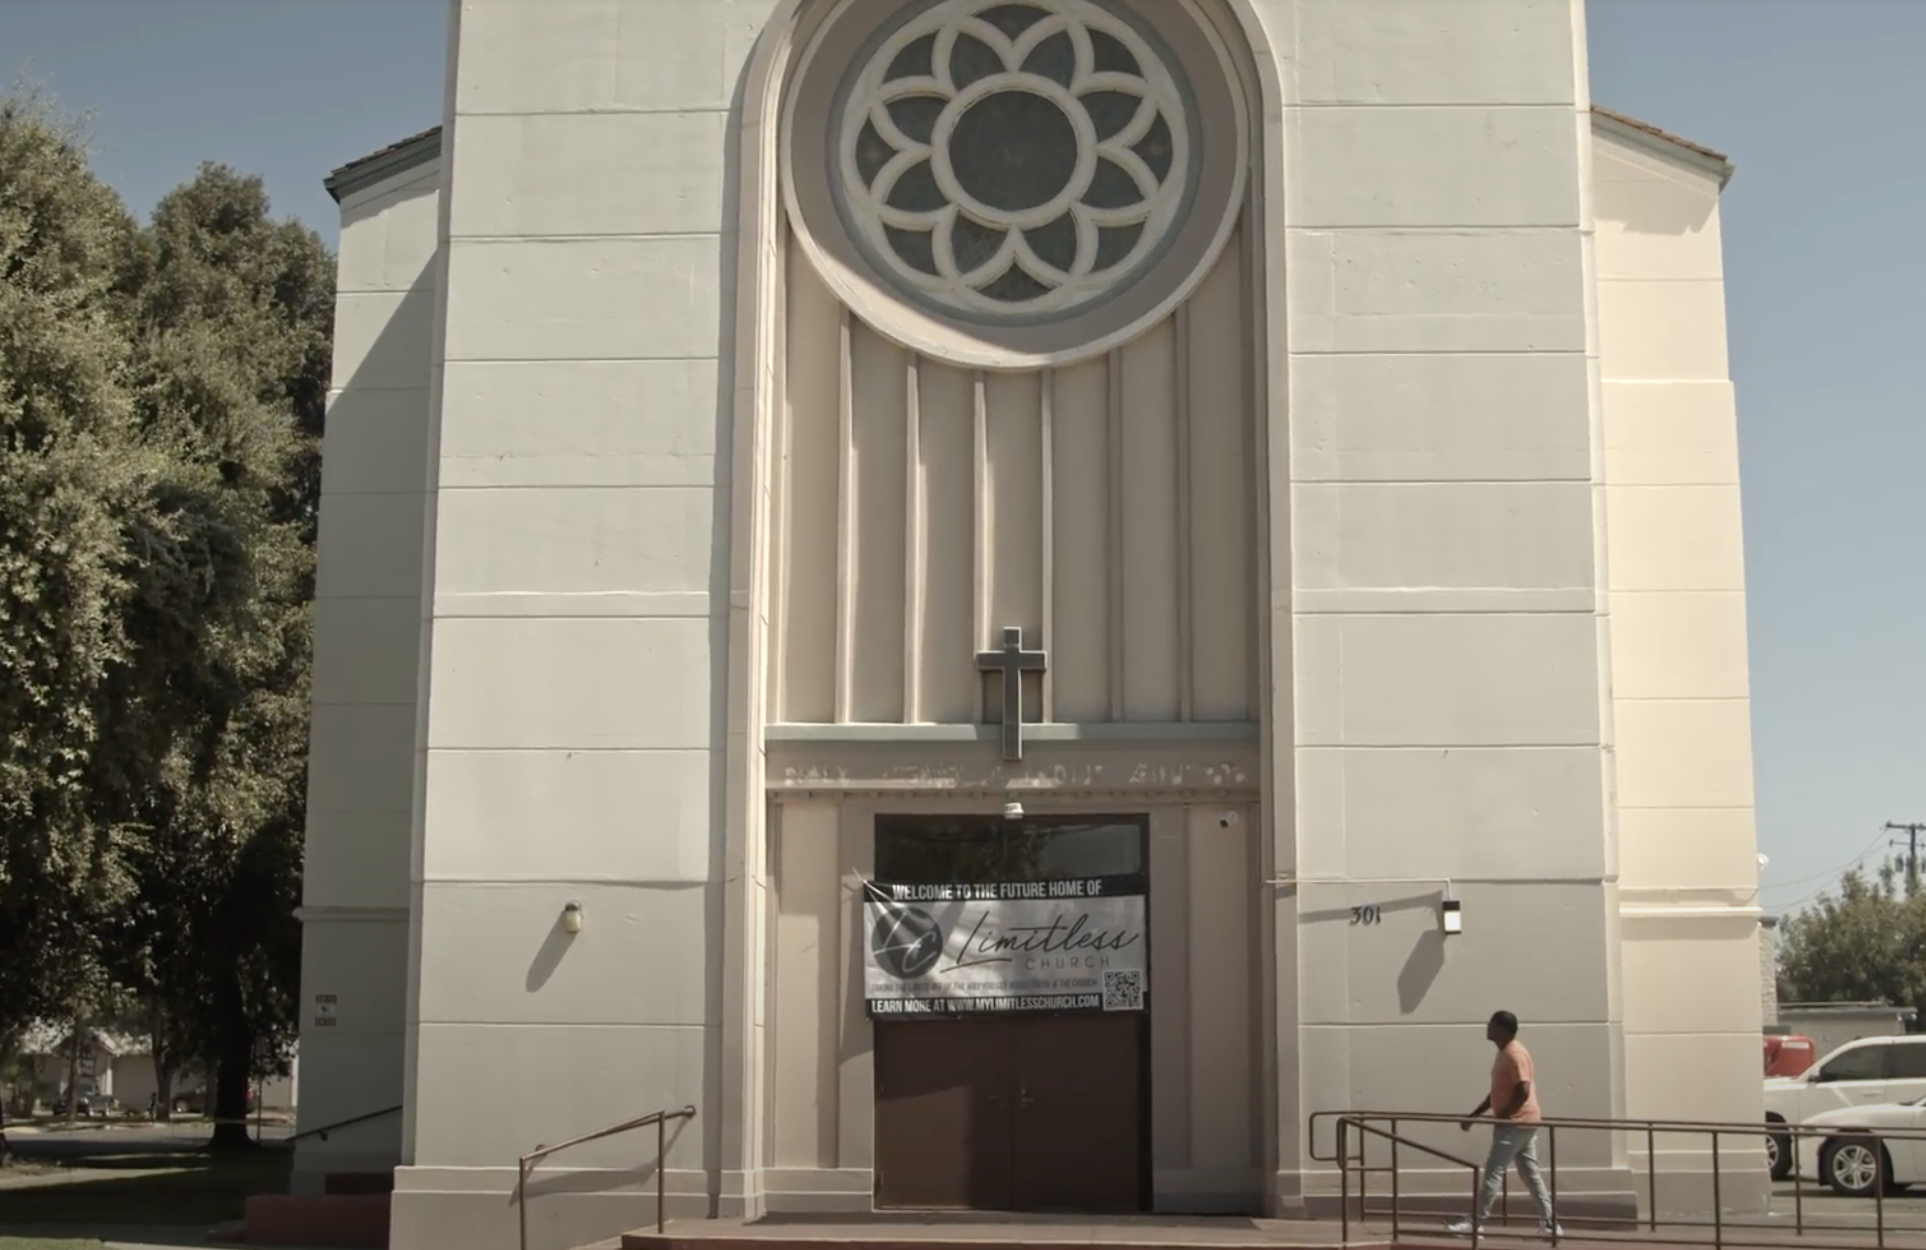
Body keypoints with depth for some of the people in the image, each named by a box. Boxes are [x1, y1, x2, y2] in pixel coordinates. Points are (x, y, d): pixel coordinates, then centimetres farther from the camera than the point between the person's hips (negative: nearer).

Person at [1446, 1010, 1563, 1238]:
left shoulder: (1514, 1055, -16)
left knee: (1493, 1171, -6)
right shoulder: (1504, 1053, 15)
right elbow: (1497, 1092, 21)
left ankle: (1477, 1222, -3)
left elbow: (1523, 1091, -24)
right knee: (1531, 1174, 10)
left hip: (1516, 1123, -10)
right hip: (1523, 1123, 10)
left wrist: (1501, 1117, -19)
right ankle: (1549, 1223, 10)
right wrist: (1473, 1116, 17)